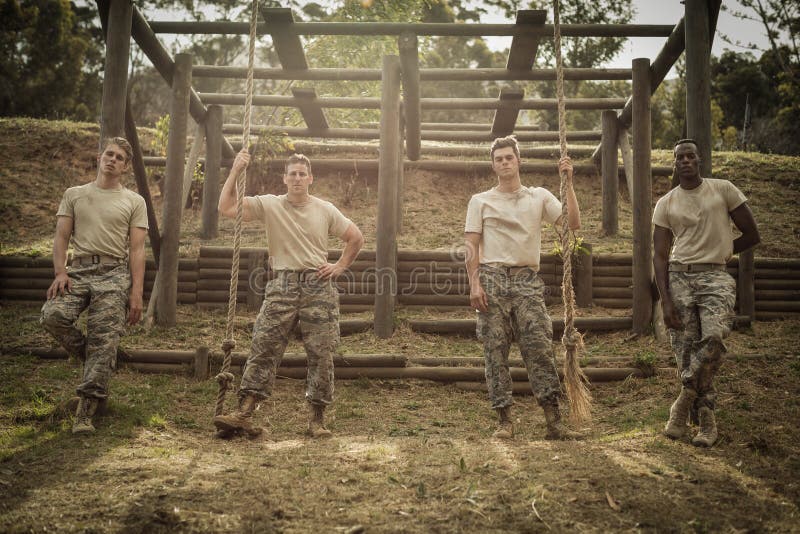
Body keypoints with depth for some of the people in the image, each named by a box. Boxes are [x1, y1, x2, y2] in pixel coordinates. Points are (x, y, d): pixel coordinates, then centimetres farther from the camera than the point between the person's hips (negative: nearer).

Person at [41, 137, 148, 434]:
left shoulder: (134, 202, 10)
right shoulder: (74, 194, 17)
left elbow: (136, 250, 3)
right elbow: (61, 237, 10)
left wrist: (136, 293, -6)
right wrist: (60, 272, -8)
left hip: (113, 273, -2)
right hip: (78, 269, 2)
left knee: (103, 339, -9)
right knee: (53, 316, -22)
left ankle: (86, 410, -5)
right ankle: (100, 364, 5)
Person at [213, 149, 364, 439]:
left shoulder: (325, 210, 8)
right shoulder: (269, 205, 4)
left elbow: (356, 238, 17)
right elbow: (226, 208, -5)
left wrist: (339, 266, 7)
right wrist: (235, 171, -11)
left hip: (318, 287, 1)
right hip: (282, 287, 0)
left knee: (321, 355, 1)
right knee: (263, 348, -5)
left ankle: (317, 419, 12)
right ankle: (243, 414, -3)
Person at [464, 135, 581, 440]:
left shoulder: (539, 197, 15)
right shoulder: (480, 201, 12)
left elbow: (573, 224, 2)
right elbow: (472, 246, 5)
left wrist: (568, 183, 0)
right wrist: (474, 284, -7)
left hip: (527, 280, 1)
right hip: (492, 279, 0)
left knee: (540, 348, -8)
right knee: (495, 351, -2)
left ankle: (553, 421, -4)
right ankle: (505, 420, 6)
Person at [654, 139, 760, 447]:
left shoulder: (723, 190, 4)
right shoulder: (665, 204, 8)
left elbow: (752, 236, 8)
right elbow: (660, 255, 3)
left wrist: (718, 252, 13)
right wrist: (665, 300, -6)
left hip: (715, 275, -2)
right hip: (679, 276, 2)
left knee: (713, 336, -25)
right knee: (685, 347, -1)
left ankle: (686, 398, -6)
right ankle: (706, 417, 11)